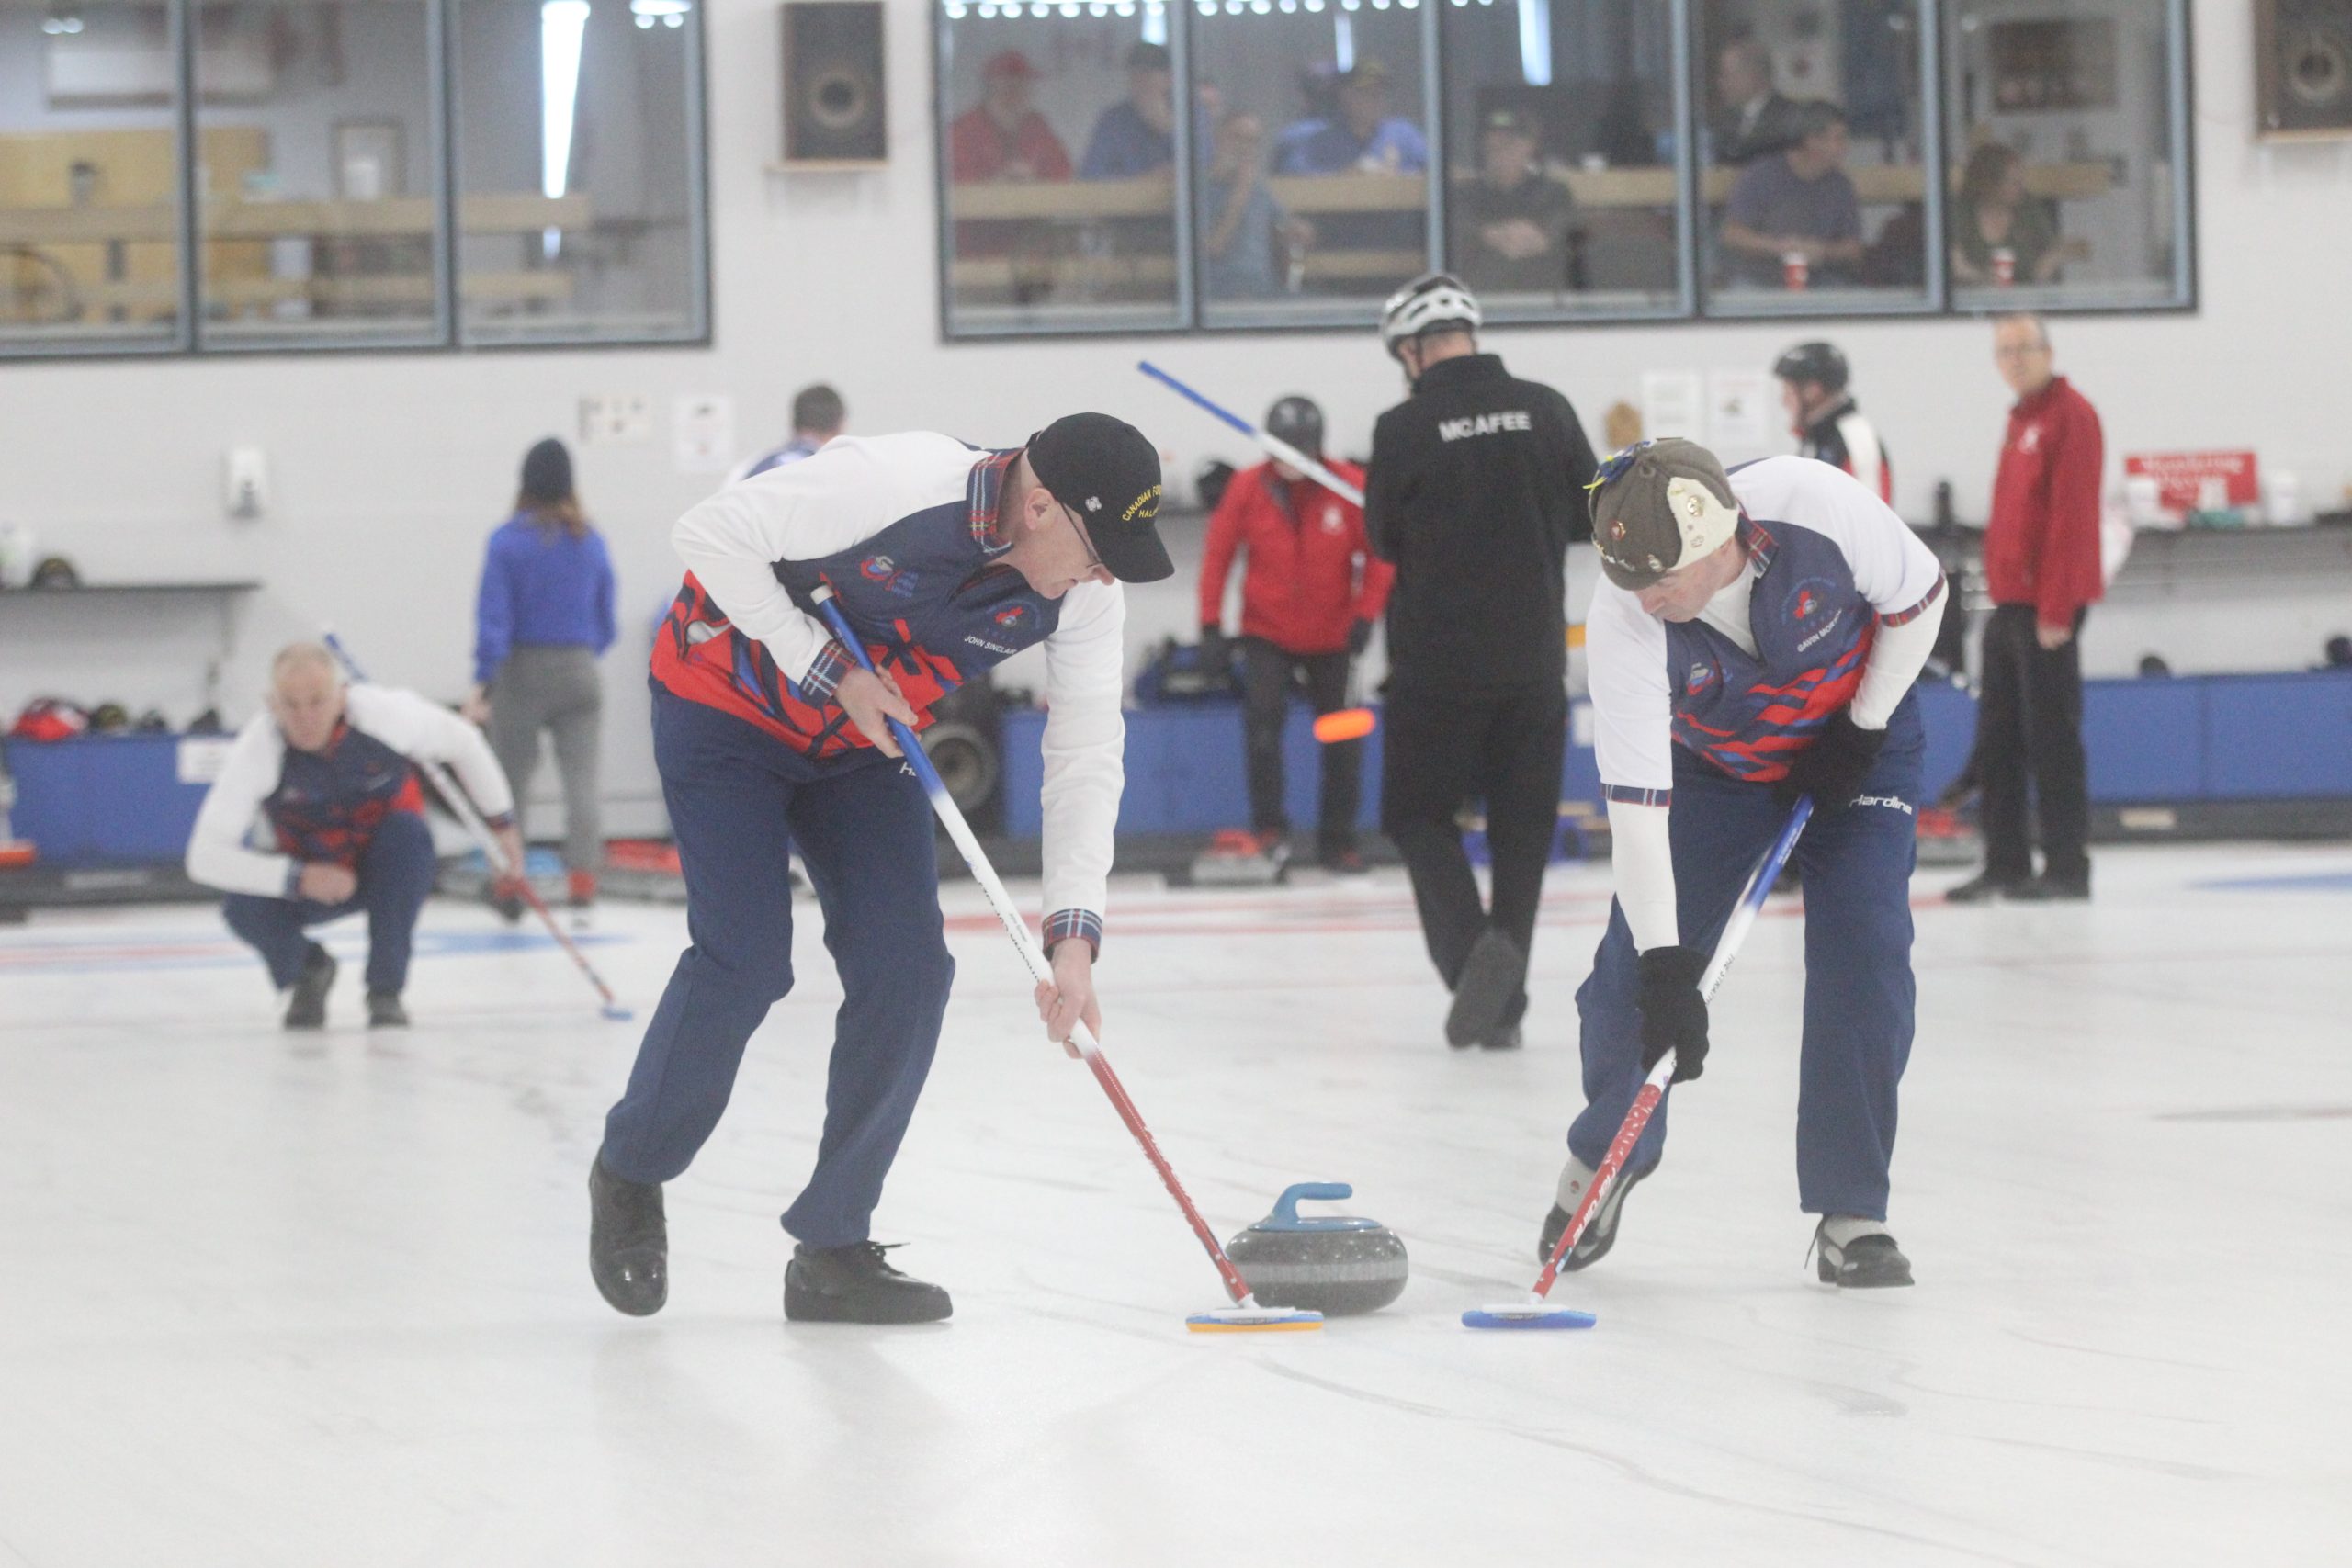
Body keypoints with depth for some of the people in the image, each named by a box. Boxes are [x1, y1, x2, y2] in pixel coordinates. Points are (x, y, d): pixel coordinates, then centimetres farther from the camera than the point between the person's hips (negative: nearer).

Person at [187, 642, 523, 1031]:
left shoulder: (384, 712, -26)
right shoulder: (257, 748, -28)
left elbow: (462, 742, -4)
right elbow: (205, 857, -31)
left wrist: (501, 820, 4)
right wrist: (297, 879, -41)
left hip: (390, 869, 0)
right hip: (311, 872, 0)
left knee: (406, 830, -33)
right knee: (245, 909, -29)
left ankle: (386, 990, -18)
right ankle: (307, 971, 7)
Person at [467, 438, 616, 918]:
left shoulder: (508, 540, -7)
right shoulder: (591, 542, 4)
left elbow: (493, 617, -13)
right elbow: (605, 624, 11)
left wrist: (482, 684, -14)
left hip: (521, 674, -2)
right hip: (579, 674, 2)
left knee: (510, 783, 11)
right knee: (582, 779, -3)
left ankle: (508, 880, 18)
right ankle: (583, 877, -17)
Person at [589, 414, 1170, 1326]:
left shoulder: (1087, 595, -17)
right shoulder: (892, 483, -34)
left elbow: (1086, 757, -15)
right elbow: (709, 533, -26)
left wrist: (1073, 934, -25)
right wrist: (828, 671, -26)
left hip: (861, 741, 6)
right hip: (728, 707, -6)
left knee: (906, 969, -8)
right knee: (746, 962, -14)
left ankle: (832, 1250, 2)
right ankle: (630, 1175, 13)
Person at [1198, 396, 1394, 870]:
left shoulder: (1351, 485, -13)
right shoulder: (1247, 488, -10)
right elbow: (1218, 554, -3)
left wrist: (1365, 613, -12)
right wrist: (1211, 623, -6)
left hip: (1332, 636, 0)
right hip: (1266, 634, 0)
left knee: (1342, 739, 3)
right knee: (1263, 716, -17)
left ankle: (1338, 842, 15)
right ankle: (1268, 827, -3)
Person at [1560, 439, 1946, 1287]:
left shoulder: (1817, 506, -37)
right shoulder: (1622, 621, -34)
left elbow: (1917, 600, -15)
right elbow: (1636, 806, -34)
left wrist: (1863, 727, -14)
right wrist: (1666, 966, -39)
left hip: (1855, 734, 0)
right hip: (1709, 761, 1)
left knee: (1864, 955, -14)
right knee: (1636, 962, -5)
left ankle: (1850, 1213, -5)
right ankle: (1608, 1154, 24)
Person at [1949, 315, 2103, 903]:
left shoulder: (2070, 414, -10)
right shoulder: (2021, 419, 18)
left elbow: (2070, 517, -17)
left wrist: (2055, 609, -20)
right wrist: (2003, 596, 16)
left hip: (2047, 607, -9)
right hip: (2009, 606, 9)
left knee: (2052, 739, -7)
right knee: (1997, 743, 10)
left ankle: (2068, 869, -3)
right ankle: (2006, 866, 15)